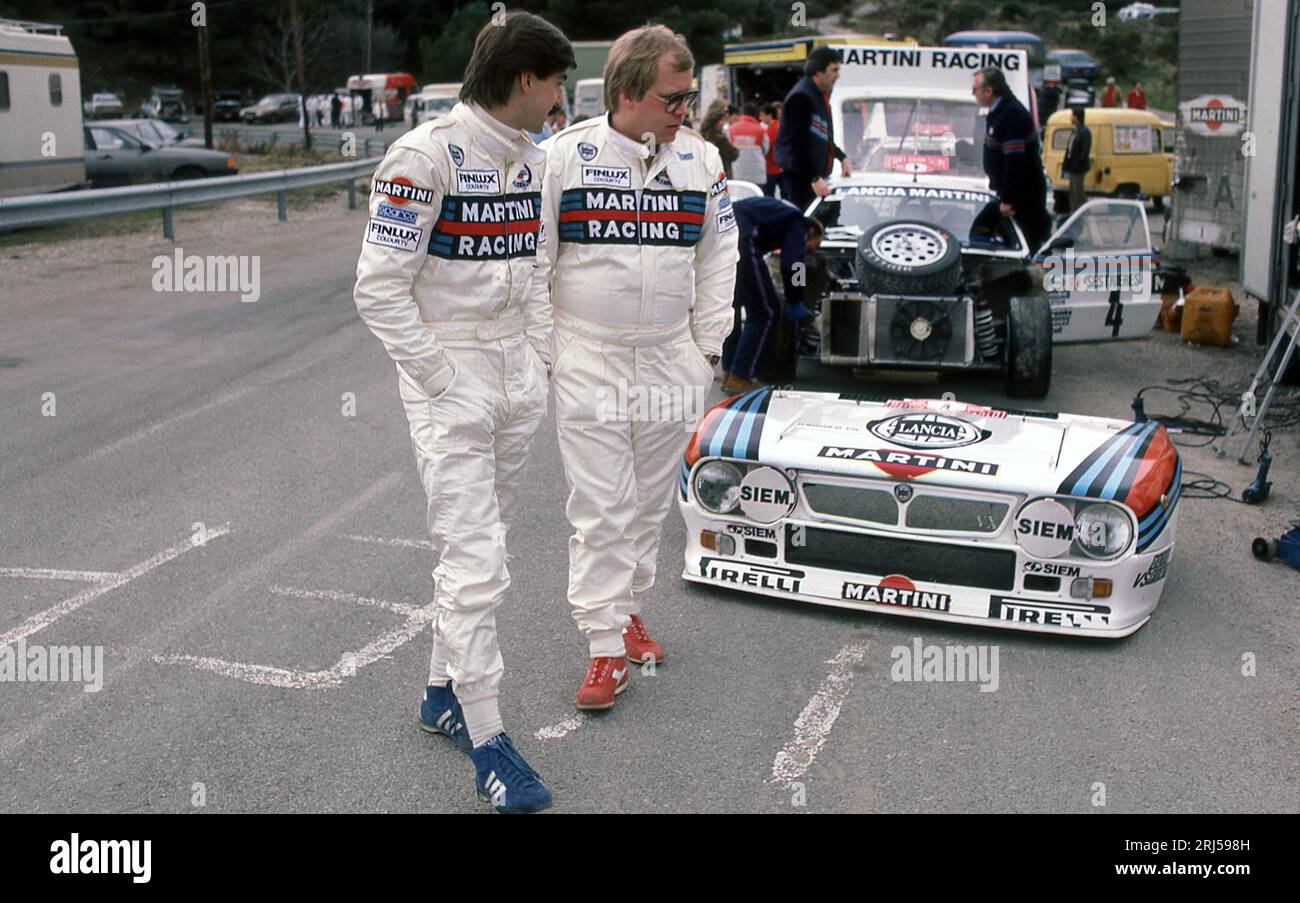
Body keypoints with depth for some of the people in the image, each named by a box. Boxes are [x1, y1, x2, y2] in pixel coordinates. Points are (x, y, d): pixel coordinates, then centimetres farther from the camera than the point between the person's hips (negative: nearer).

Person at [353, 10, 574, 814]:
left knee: (480, 551, 15)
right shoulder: (427, 155, -15)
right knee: (476, 564, -7)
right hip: (451, 383, -8)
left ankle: (443, 693, 30)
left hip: (518, 380, 8)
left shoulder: (532, 160, 10)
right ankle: (486, 739, 3)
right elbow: (380, 287, -16)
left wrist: (543, 355, 10)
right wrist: (441, 380, -15)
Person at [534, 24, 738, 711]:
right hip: (587, 364, -3)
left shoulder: (701, 159, 3)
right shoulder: (564, 156, -7)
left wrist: (709, 346, 8)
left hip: (670, 366, 4)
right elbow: (532, 259, -1)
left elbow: (718, 260, 12)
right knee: (600, 510, -3)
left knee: (650, 502, 14)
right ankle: (605, 650, 4)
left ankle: (627, 608, 33)